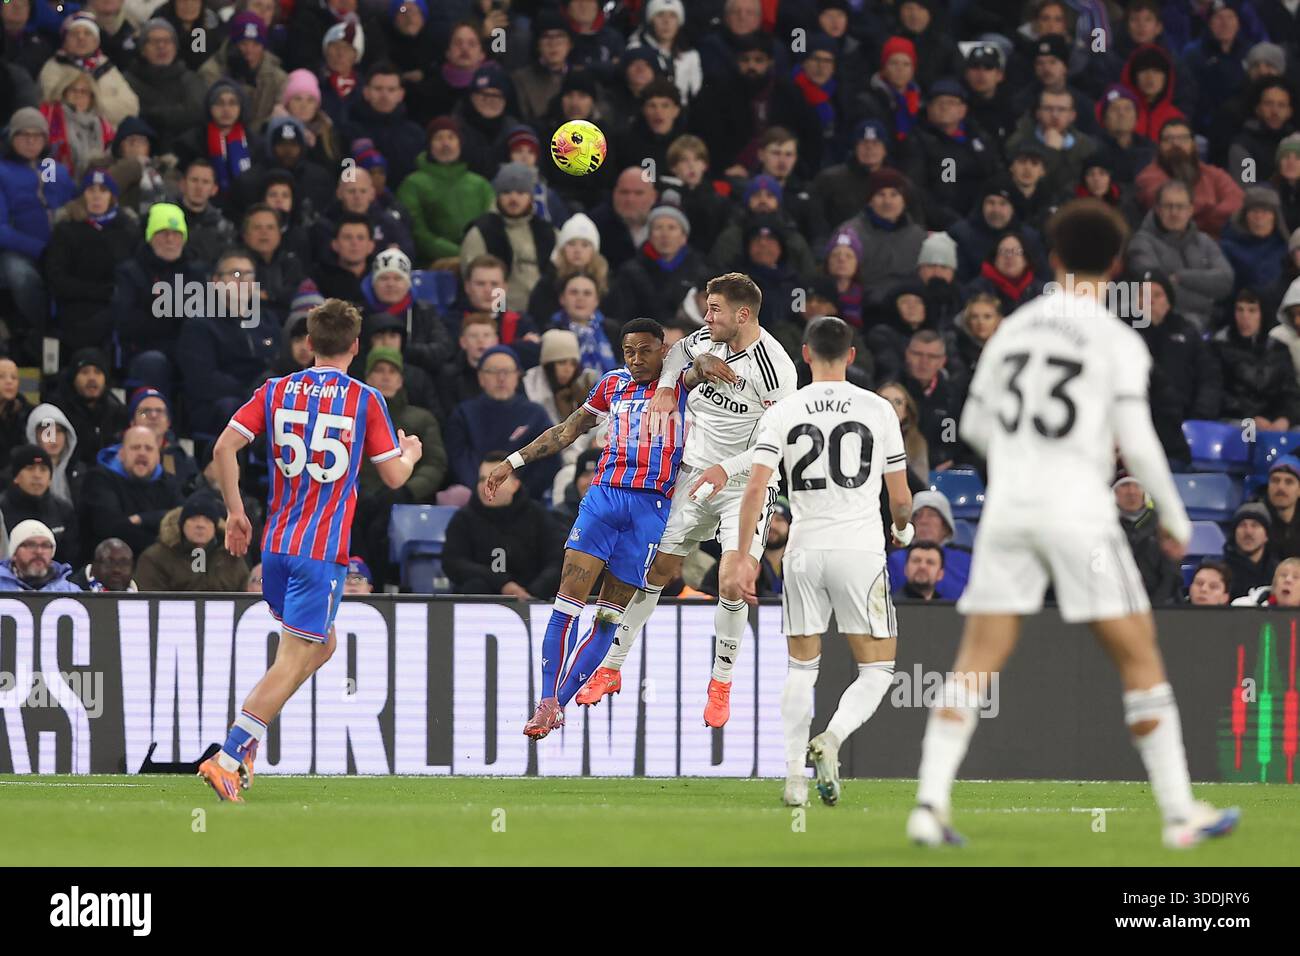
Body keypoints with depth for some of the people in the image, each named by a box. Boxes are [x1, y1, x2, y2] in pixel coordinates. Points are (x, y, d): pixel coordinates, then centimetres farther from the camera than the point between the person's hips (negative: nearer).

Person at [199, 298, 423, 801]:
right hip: (323, 551, -6)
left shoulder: (276, 391, 6)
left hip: (276, 543, 6)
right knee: (294, 660, -6)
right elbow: (394, 476, -1)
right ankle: (228, 757, -17)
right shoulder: (366, 401, -4)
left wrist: (235, 512, 7)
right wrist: (410, 453, 22)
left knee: (321, 645, 22)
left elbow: (225, 447, -2)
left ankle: (244, 744, 11)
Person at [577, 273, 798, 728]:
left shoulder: (774, 368, -22)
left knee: (732, 584, -14)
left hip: (745, 484, -5)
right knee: (658, 570, 6)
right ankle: (611, 668, 15)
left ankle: (721, 683, 6)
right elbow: (681, 349, 21)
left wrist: (725, 469, -28)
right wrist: (665, 388, 5)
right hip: (695, 476, 5)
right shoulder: (711, 338, -4)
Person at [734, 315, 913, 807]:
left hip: (804, 550, 2)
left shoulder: (782, 412, 1)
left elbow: (756, 489, -9)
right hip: (861, 549, -2)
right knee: (877, 671, 6)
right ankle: (831, 738, -20)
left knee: (801, 668, 16)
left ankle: (794, 774, 9)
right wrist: (903, 527, 26)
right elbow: (900, 497, 4)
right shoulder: (878, 410, -1)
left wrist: (745, 556, -7)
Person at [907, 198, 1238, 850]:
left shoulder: (1014, 329, 12)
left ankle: (930, 804, -9)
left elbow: (974, 425, 21)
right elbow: (1137, 441, -9)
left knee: (976, 662, 3)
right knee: (1139, 657, 5)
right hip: (1078, 510, -4)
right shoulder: (1118, 342, -3)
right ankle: (1180, 813, 4)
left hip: (1007, 505, 4)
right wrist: (1174, 519, 4)